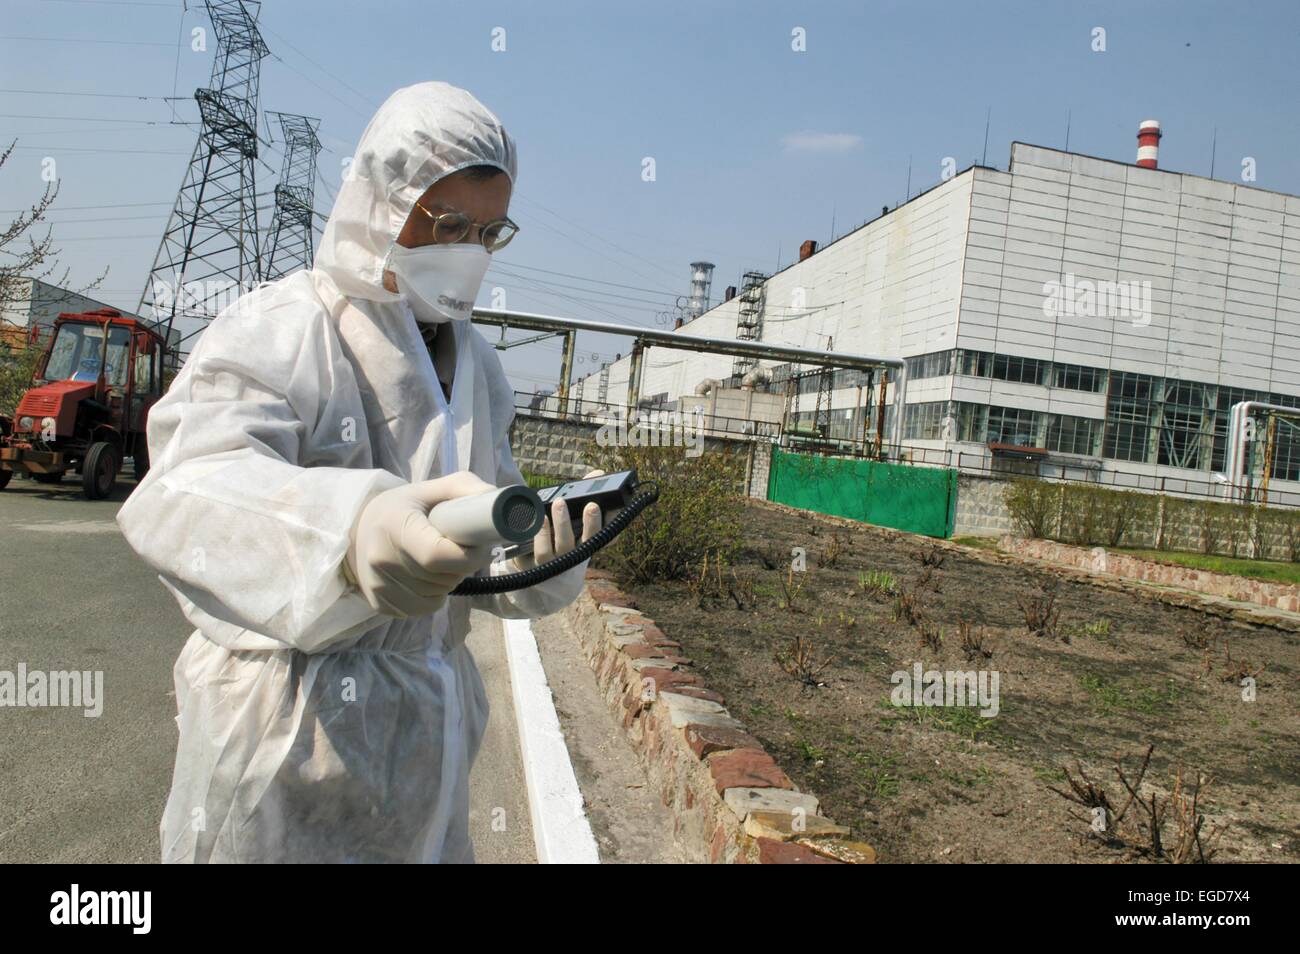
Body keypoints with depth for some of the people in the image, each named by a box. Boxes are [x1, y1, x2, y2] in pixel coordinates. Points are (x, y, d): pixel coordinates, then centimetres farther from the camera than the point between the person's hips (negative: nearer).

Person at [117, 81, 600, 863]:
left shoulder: (477, 366, 8)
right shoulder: (274, 334, -14)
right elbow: (187, 491, -33)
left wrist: (536, 547, -18)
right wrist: (352, 532, -54)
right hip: (288, 740, -6)